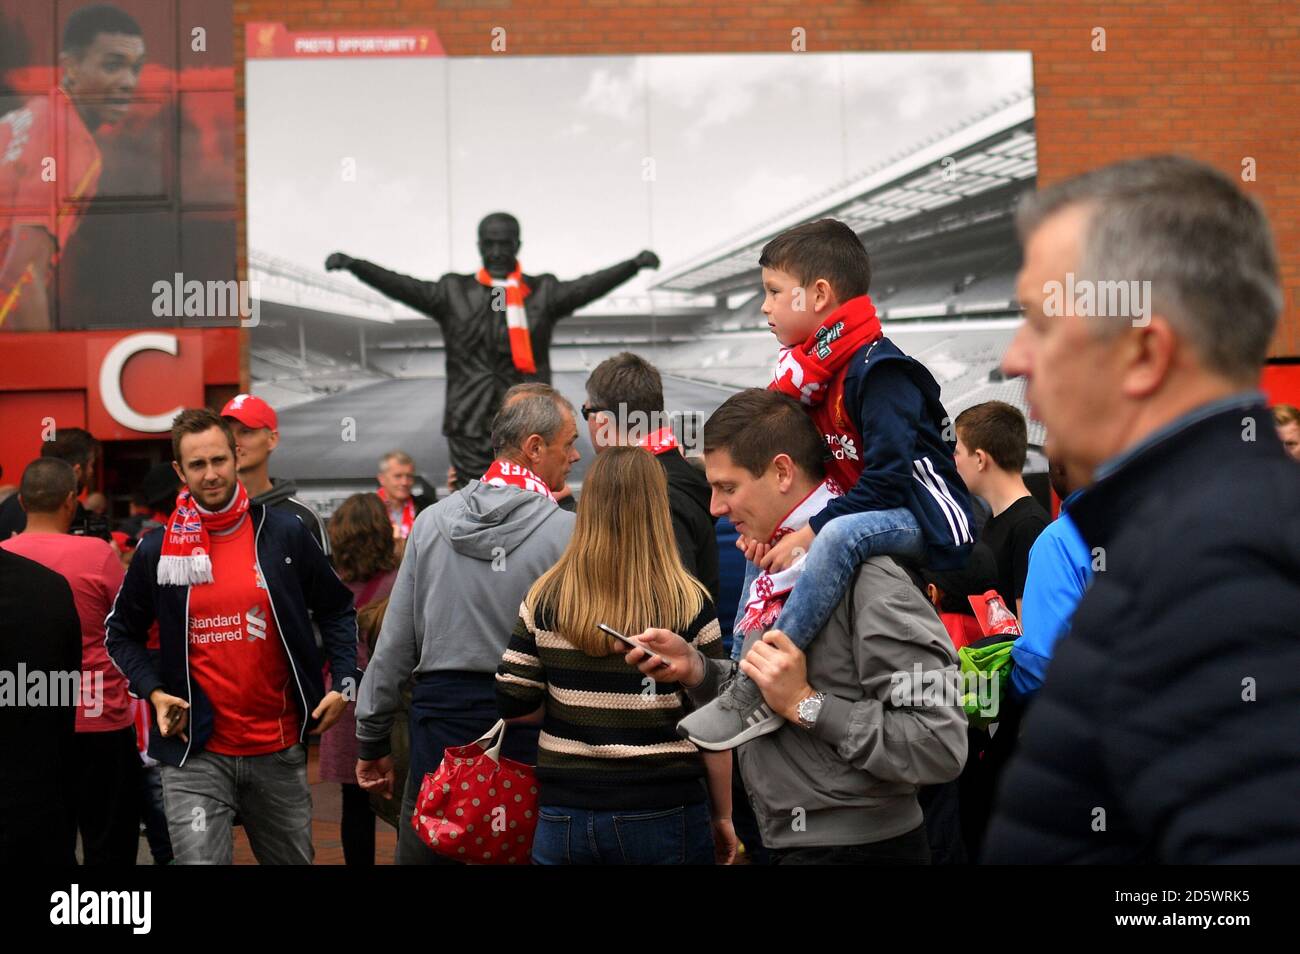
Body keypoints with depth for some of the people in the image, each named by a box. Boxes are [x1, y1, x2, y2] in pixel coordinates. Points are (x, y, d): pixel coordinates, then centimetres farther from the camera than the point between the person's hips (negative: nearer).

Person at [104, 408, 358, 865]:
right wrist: (153, 690, -4)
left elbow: (336, 610, 9)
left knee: (293, 859, 16)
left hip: (280, 749, 2)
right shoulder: (157, 550, -1)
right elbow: (121, 633, 11)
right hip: (196, 752, -1)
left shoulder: (285, 533, -1)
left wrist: (343, 682, -2)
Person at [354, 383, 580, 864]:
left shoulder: (430, 521, 2)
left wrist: (372, 739, 14)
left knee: (421, 849, 14)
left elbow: (394, 642, 5)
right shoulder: (566, 531, -9)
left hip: (442, 706, 3)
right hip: (527, 730, -2)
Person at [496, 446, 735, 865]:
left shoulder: (545, 599, -3)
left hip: (564, 813, 2)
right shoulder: (690, 604, -9)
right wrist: (723, 816, 5)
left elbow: (510, 703, 0)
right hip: (662, 815, -2)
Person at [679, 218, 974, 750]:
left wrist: (809, 532, -24)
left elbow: (888, 479, -27)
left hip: (926, 519, -11)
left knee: (840, 535, -37)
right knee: (767, 544, 15)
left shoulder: (879, 370, -20)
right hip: (870, 511, 11)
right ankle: (740, 670, 4)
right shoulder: (811, 371, 9)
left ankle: (759, 692, -35)